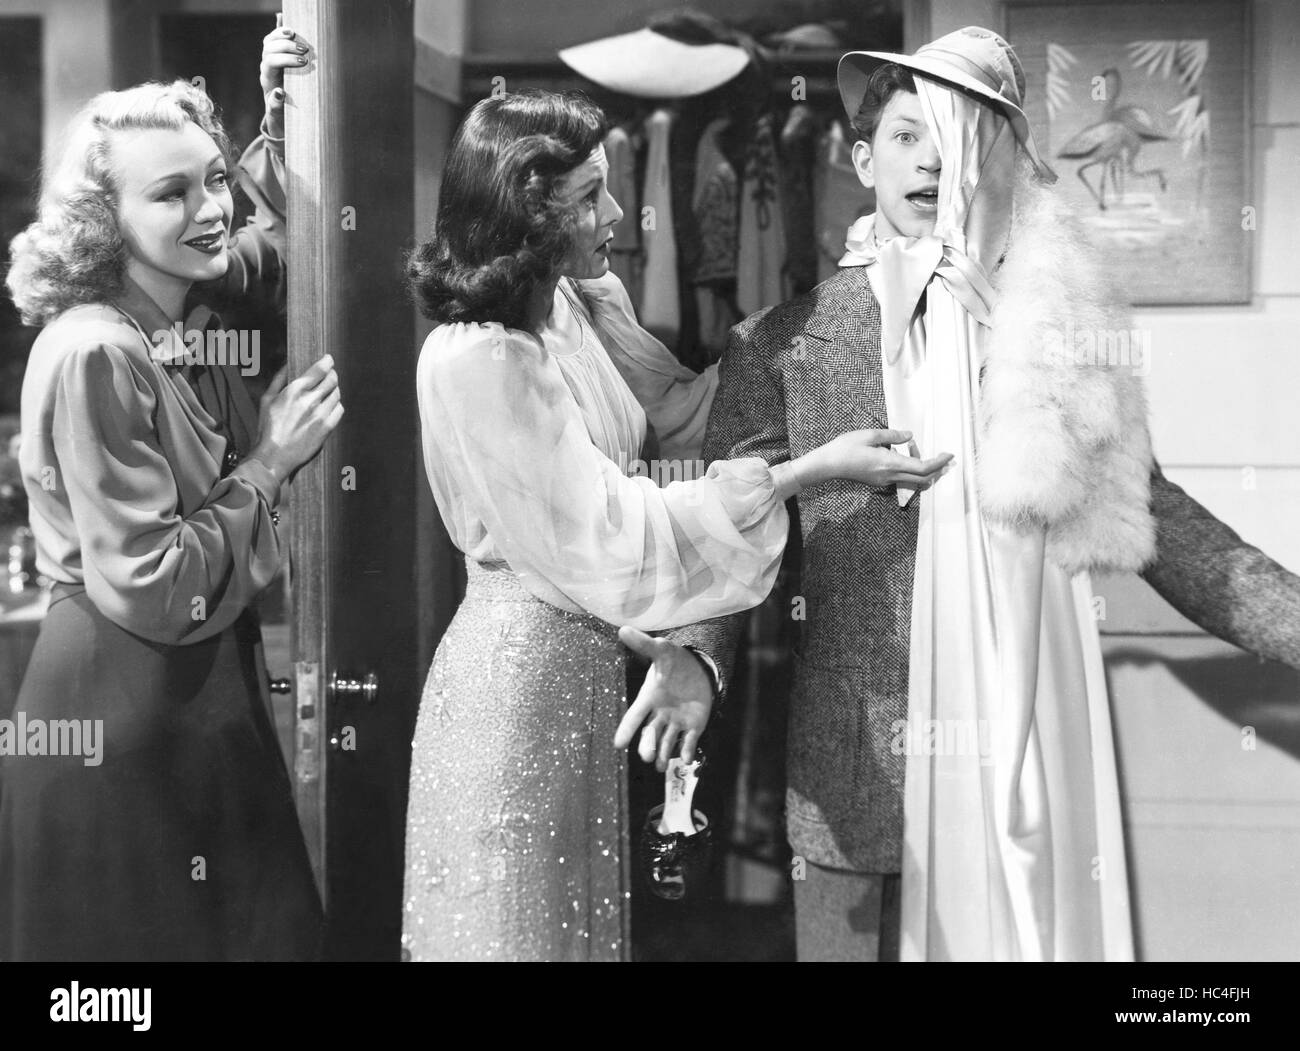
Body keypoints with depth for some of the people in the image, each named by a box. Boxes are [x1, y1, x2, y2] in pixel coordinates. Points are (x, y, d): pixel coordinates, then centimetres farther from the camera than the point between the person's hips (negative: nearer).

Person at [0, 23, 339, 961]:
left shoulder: (198, 301, 2)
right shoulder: (93, 356, -21)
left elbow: (284, 238, 25)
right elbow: (151, 591, -23)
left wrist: (282, 124, 7)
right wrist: (269, 465, -15)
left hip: (213, 682, 8)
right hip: (117, 708, -8)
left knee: (259, 924, 15)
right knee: (143, 932, 5)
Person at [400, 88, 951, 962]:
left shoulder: (584, 305, 3)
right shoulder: (475, 359, -22)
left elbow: (680, 412, 17)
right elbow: (610, 531, -21)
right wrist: (813, 469, -19)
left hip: (590, 664, 8)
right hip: (522, 667, -8)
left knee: (583, 915, 16)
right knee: (515, 921, 5)